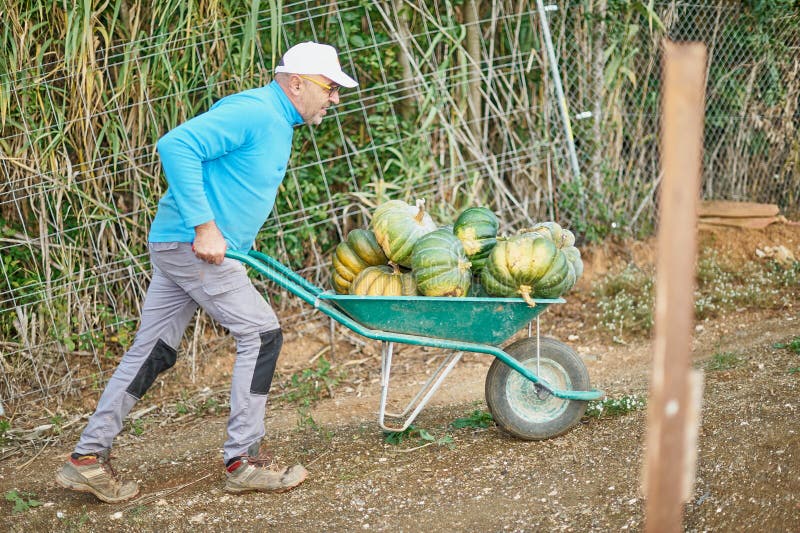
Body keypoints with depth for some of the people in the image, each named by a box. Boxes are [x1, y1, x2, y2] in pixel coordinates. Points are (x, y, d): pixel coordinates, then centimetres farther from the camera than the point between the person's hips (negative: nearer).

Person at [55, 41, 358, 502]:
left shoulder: (277, 121, 17)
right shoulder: (252, 113, -16)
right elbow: (177, 146, -27)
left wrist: (240, 234, 29)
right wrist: (204, 226, -27)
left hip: (180, 246, 10)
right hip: (190, 244, -10)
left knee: (153, 352, 11)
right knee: (261, 334, -6)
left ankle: (88, 458, 14)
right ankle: (243, 460, 1)